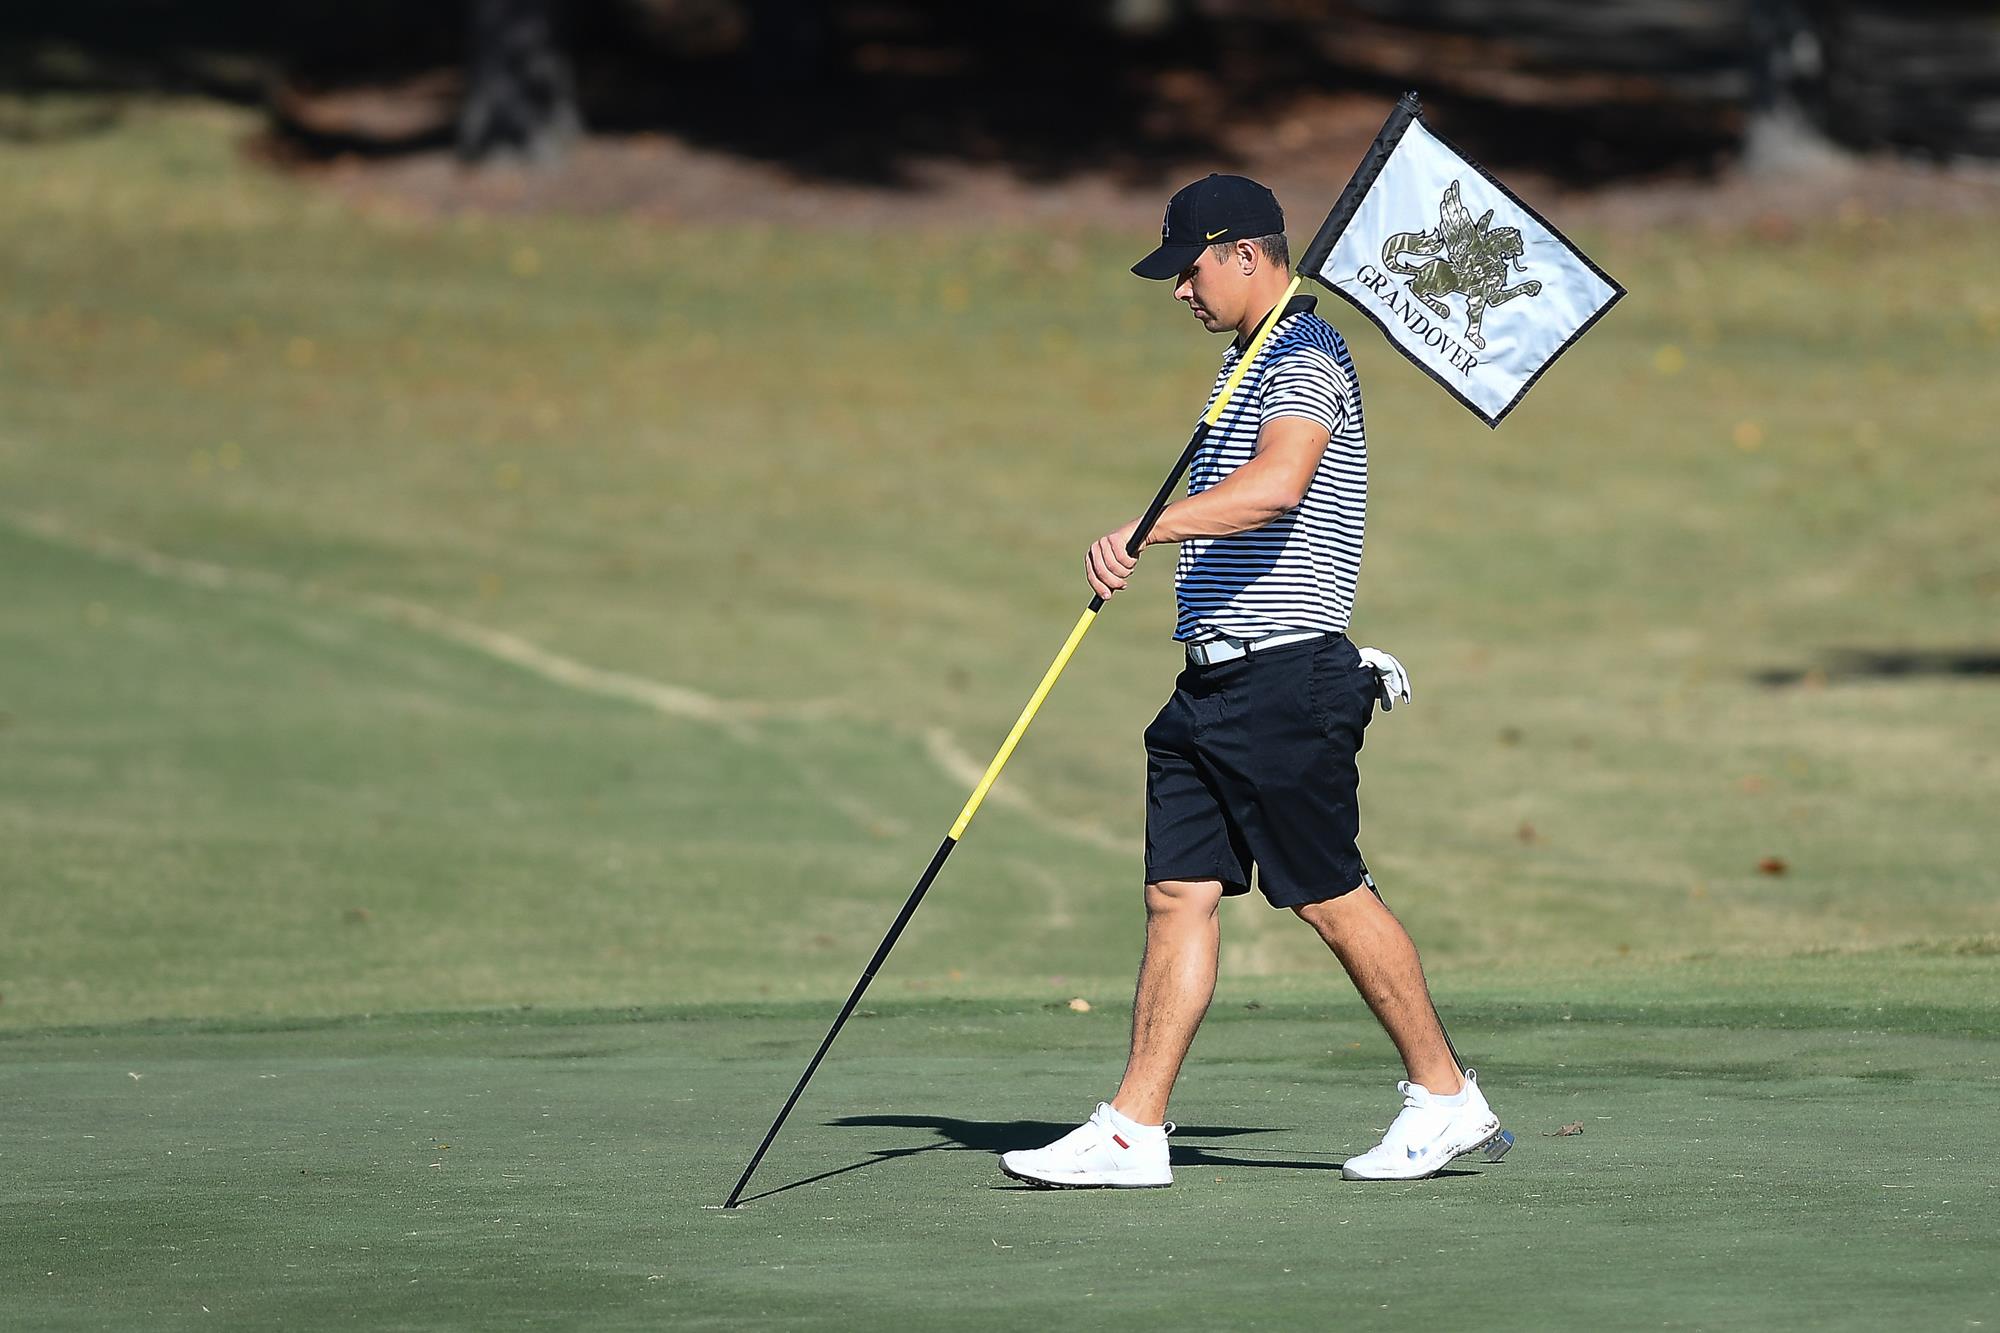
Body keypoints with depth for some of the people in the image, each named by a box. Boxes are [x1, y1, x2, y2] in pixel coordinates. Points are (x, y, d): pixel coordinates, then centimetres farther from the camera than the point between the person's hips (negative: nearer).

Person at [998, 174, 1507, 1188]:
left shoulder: (1306, 362, -14)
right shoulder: (1249, 359, 19)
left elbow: (1276, 485, -34)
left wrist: (1148, 529, -42)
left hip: (1286, 680, -9)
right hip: (1212, 685, 9)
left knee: (1329, 896, -2)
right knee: (1178, 893, 3)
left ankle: (1446, 1096, 10)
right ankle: (1133, 1130, 0)